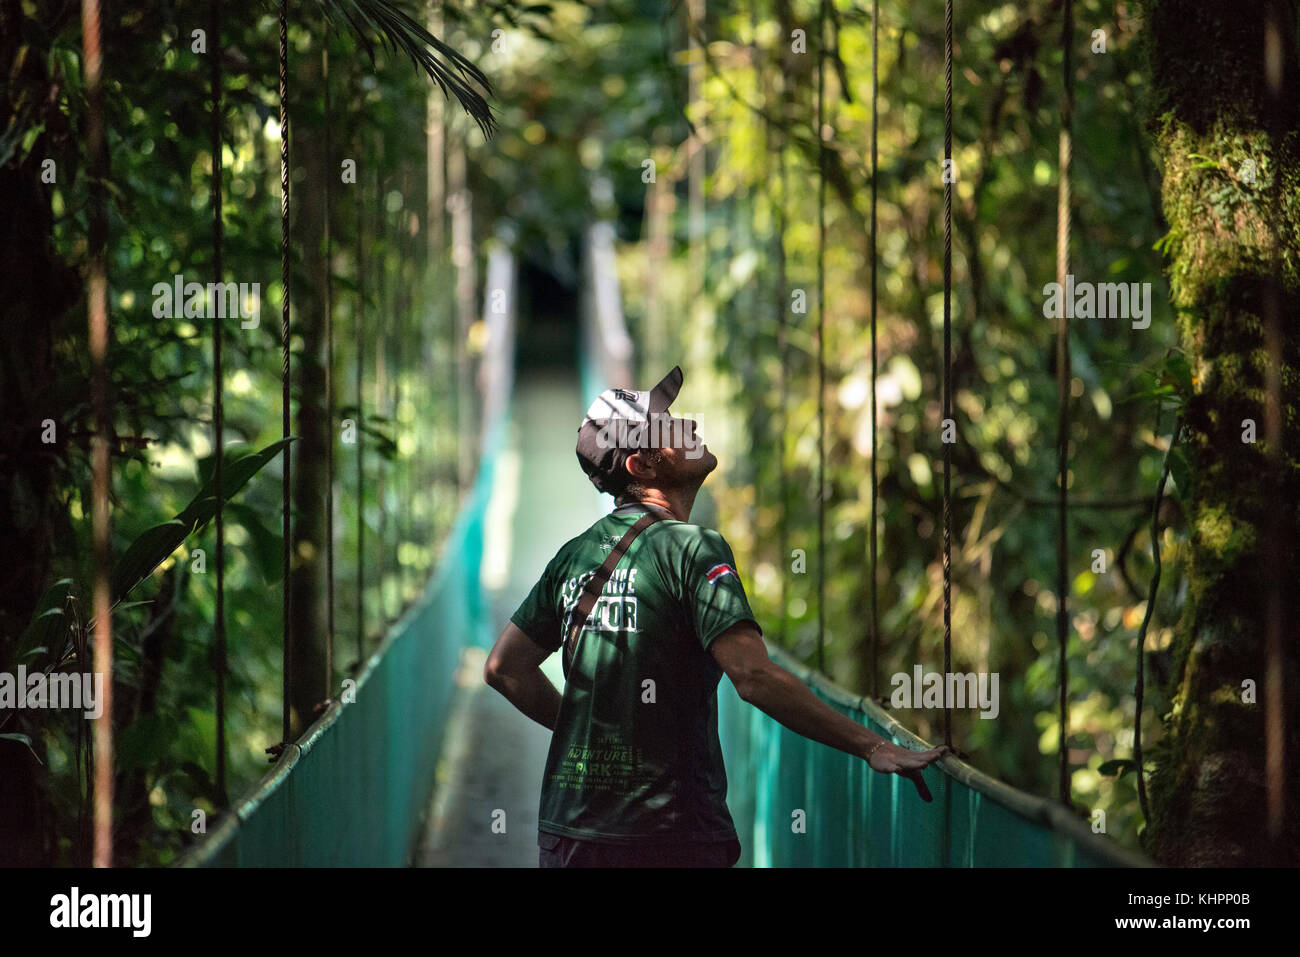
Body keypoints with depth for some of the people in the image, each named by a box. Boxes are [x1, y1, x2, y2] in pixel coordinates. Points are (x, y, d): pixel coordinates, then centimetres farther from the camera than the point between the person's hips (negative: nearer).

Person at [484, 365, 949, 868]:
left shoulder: (575, 553, 10)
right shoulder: (690, 546, -10)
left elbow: (504, 667, 17)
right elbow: (755, 676, -21)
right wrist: (871, 746, -18)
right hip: (664, 835, -6)